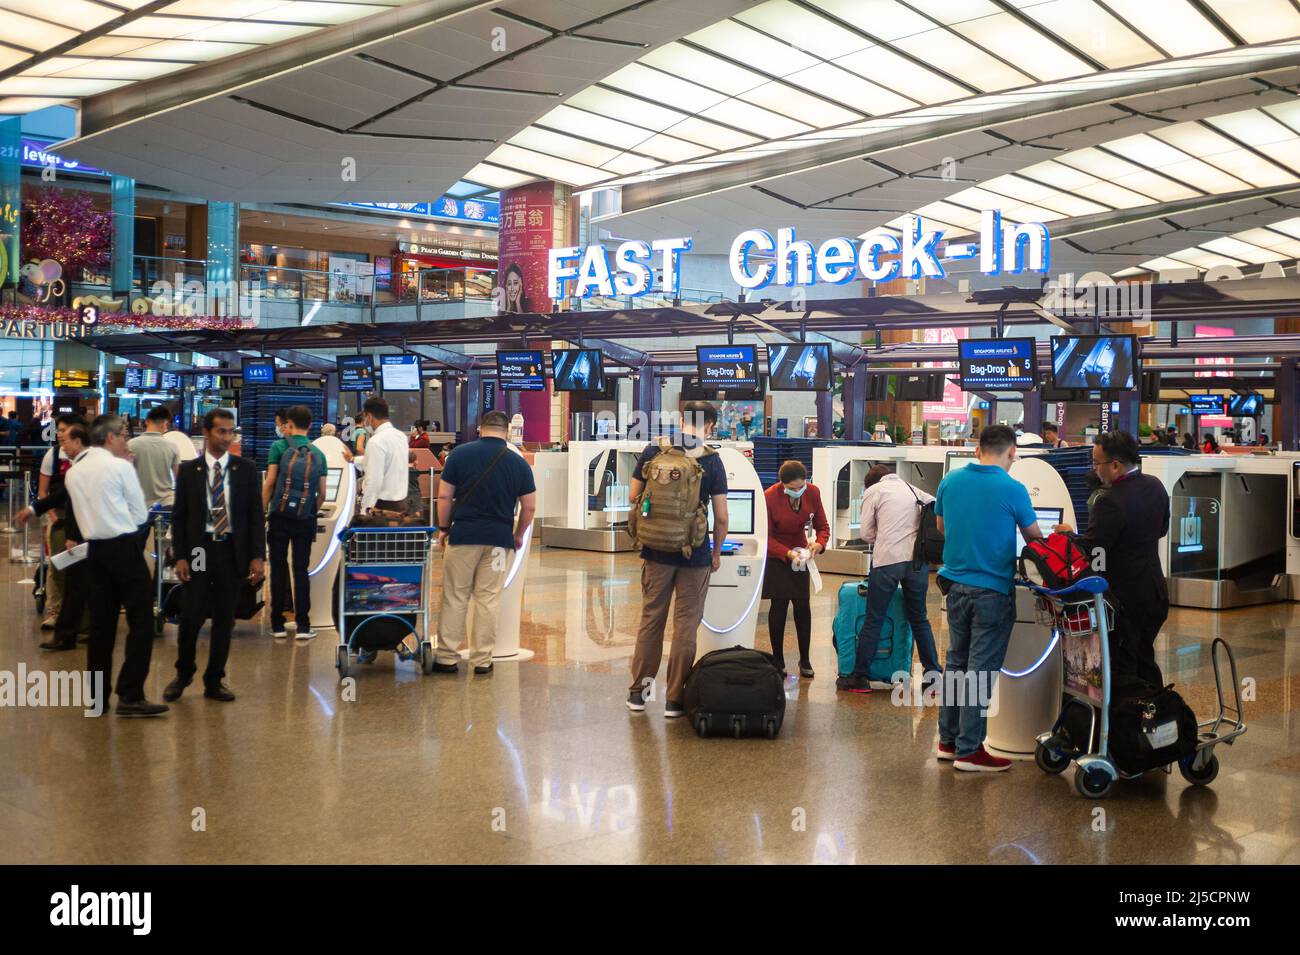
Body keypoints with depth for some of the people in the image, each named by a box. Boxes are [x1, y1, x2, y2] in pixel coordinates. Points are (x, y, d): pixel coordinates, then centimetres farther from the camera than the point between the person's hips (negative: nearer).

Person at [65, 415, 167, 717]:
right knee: (141, 622, -4)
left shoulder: (73, 473, 10)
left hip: (95, 549, 7)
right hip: (125, 548, -7)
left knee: (101, 624, 11)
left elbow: (92, 511, 17)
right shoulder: (121, 466, -9)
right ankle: (130, 696, -9)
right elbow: (141, 514, -4)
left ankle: (97, 696, 14)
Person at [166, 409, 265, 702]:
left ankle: (214, 681, 18)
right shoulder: (189, 470, 3)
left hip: (233, 552, 1)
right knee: (191, 617, -2)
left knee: (224, 620, 6)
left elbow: (255, 514, 4)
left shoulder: (246, 469, 4)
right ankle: (183, 675, 21)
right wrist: (180, 556, -4)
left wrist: (257, 556, -3)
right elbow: (178, 516, 4)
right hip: (198, 551, -1)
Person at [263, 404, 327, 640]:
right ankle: (303, 625, 2)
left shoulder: (279, 447, -1)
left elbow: (270, 482, -6)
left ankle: (278, 625, 9)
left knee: (278, 570, 5)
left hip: (280, 516, -2)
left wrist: (262, 512, 0)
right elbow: (322, 493, 5)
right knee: (301, 571, 5)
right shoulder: (318, 454, 7)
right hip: (305, 520, 2)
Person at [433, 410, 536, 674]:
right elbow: (529, 507, 4)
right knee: (488, 600, 6)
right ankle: (482, 659, 10)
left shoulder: (460, 454, -1)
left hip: (463, 535, -1)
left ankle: (447, 657, 10)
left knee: (454, 598, 7)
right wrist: (518, 536, 18)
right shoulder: (518, 462, 2)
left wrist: (443, 528, 12)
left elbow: (444, 497, -1)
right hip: (499, 539, 1)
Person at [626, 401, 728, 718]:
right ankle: (675, 698, 10)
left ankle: (638, 690, 19)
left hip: (656, 550, 2)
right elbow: (721, 517, -7)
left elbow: (634, 496, 3)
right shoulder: (712, 462, -8)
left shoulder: (653, 451, -3)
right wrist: (717, 552, 8)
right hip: (695, 554, -2)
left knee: (651, 618, 14)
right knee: (686, 625, 6)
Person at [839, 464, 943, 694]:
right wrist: (915, 535, 17)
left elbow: (865, 532, 3)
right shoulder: (914, 490, 19)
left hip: (887, 560, -4)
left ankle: (860, 677, 7)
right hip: (918, 560, 4)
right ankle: (932, 672, 16)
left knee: (873, 620, 3)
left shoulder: (873, 491, 7)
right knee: (919, 618, 17)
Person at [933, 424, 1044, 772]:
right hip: (993, 591, -5)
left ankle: (948, 739, 23)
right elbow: (1035, 538, 0)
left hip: (957, 584, 5)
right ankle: (968, 750, 5)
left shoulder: (950, 481, 0)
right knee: (981, 670, 0)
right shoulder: (1012, 489, -14)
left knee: (956, 661, 16)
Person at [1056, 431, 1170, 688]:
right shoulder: (1155, 486, 2)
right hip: (1155, 593, 9)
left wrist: (1070, 533, -4)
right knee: (1145, 661, 21)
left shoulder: (1111, 503, -26)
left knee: (1122, 668, 1)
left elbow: (1088, 550, -22)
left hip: (1124, 599, -9)